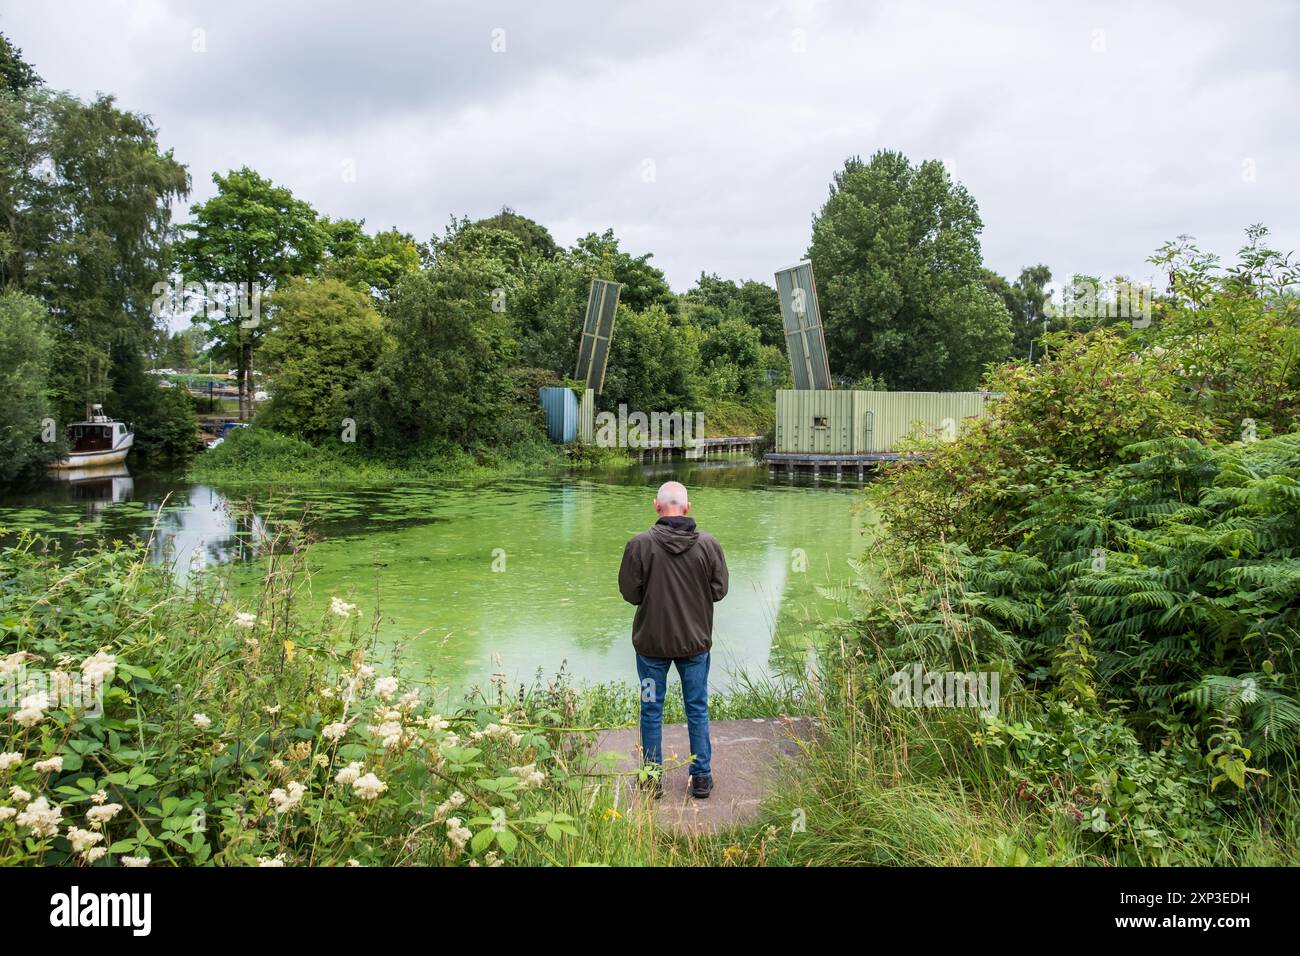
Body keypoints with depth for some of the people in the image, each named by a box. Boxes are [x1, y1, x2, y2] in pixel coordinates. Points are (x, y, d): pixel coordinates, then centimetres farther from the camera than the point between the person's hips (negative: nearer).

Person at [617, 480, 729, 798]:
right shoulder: (709, 544, -10)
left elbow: (630, 592, -9)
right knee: (697, 709, 15)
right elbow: (719, 590, -2)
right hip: (695, 641, 2)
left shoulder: (640, 544, -16)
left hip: (652, 641, -1)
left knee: (651, 710, 13)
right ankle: (702, 778, 22)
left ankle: (652, 778, 21)